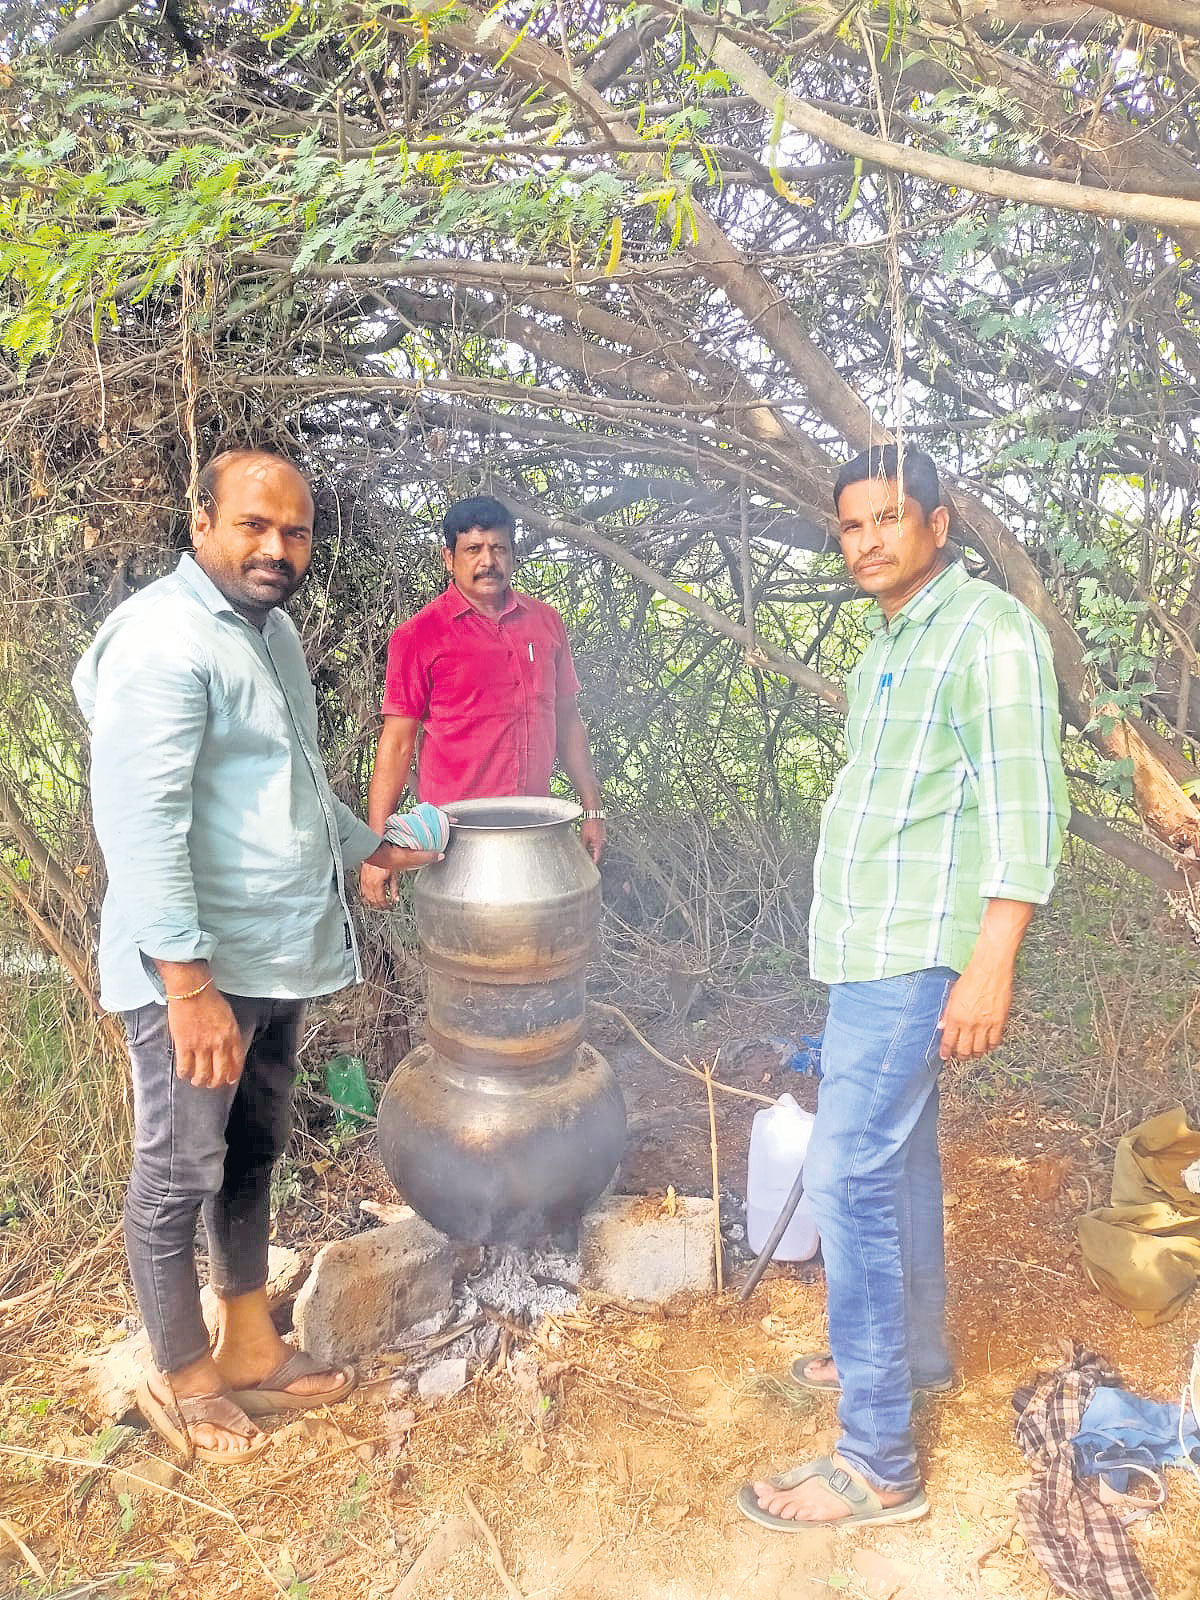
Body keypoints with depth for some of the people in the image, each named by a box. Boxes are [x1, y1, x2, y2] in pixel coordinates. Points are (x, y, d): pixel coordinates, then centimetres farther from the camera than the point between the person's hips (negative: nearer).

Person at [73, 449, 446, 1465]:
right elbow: (141, 824, -24)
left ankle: (251, 1349, 36)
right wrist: (189, 983, -26)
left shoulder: (273, 629, 13)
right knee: (180, 1177, 8)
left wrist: (369, 848, 30)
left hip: (282, 956, 9)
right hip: (197, 969, -9)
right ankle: (182, 1377, 27)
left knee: (254, 1156, 19)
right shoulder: (163, 639, -17)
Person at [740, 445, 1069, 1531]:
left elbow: (1024, 805, -19)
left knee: (849, 1177, -9)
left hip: (912, 955, -9)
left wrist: (991, 964, -25)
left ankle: (879, 1464, 2)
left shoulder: (989, 629, -12)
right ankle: (916, 1351, 38)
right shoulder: (889, 644, 15)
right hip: (873, 949, 9)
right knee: (900, 1155, 20)